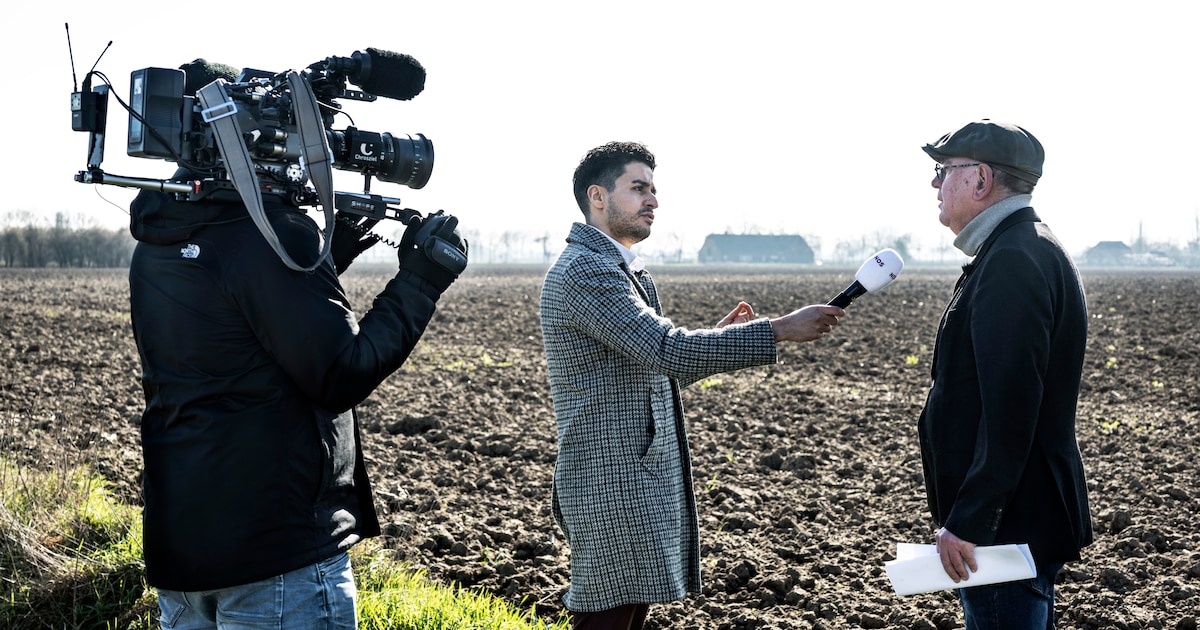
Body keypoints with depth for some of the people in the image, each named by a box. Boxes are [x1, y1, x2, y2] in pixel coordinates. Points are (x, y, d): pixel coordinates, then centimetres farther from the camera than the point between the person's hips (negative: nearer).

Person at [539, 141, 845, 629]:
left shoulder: (620, 268, 19)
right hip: (613, 481, -10)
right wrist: (777, 330, -24)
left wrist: (715, 337, 7)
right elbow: (666, 351, -25)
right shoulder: (584, 270, -16)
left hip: (641, 475, 10)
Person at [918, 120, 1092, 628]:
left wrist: (967, 523, -25)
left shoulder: (1015, 261, -19)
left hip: (1008, 525, -11)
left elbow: (1009, 408, -26)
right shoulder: (1022, 249, 16)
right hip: (1024, 519, 11)